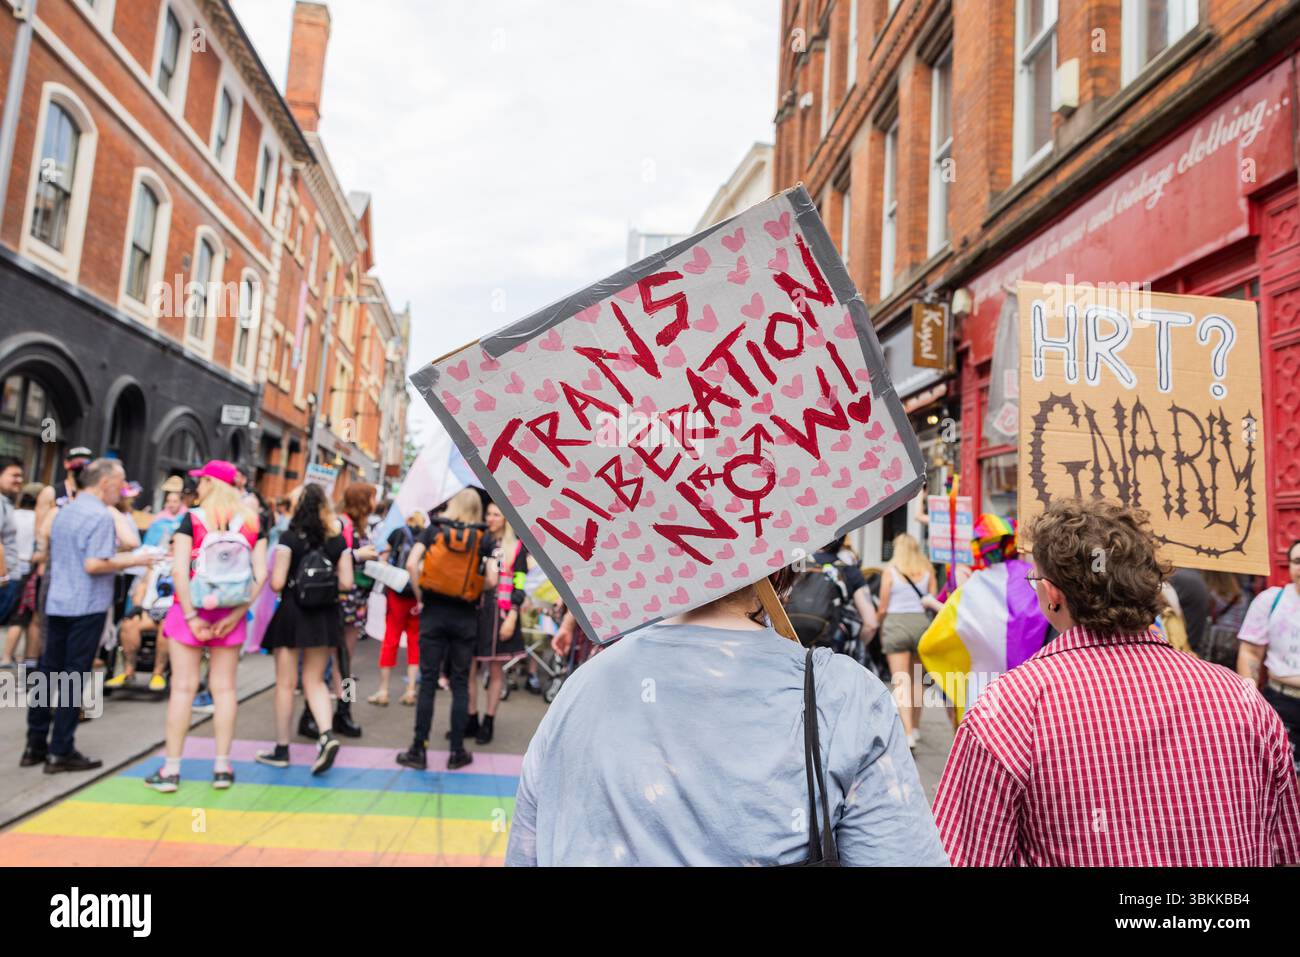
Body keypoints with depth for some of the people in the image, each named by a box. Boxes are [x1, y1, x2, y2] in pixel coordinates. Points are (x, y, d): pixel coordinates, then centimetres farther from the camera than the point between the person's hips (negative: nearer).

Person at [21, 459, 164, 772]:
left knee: (48, 673, 12)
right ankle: (61, 752, 4)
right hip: (87, 606, -8)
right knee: (75, 678, -1)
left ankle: (35, 746, 19)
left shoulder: (65, 511, 12)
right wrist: (133, 561, -11)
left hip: (56, 602, 8)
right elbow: (94, 565, -22)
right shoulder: (101, 515, -15)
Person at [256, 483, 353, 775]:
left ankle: (282, 749, 19)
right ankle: (327, 734, -8)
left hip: (292, 613, -3)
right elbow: (346, 582, -1)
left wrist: (279, 578, 9)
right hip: (325, 616, 3)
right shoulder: (338, 540, 1)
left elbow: (277, 583, -12)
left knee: (286, 683, 9)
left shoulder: (290, 538, -8)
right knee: (315, 681, 12)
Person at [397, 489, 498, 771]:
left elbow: (411, 564, -9)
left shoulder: (434, 528, 3)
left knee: (428, 680, 5)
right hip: (465, 616, 0)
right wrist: (475, 592, 10)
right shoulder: (484, 537, 2)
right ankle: (457, 752, 13)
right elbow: (491, 580, -8)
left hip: (434, 610, 0)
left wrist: (420, 597, 1)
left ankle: (418, 751, 9)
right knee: (460, 682, 8)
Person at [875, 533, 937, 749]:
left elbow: (883, 608, 1)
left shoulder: (890, 570, 0)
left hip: (896, 623, -3)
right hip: (921, 623, 3)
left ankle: (907, 733, -12)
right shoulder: (927, 571, 6)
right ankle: (915, 728, 29)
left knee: (901, 683, -4)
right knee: (916, 680, 17)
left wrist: (879, 626, 17)